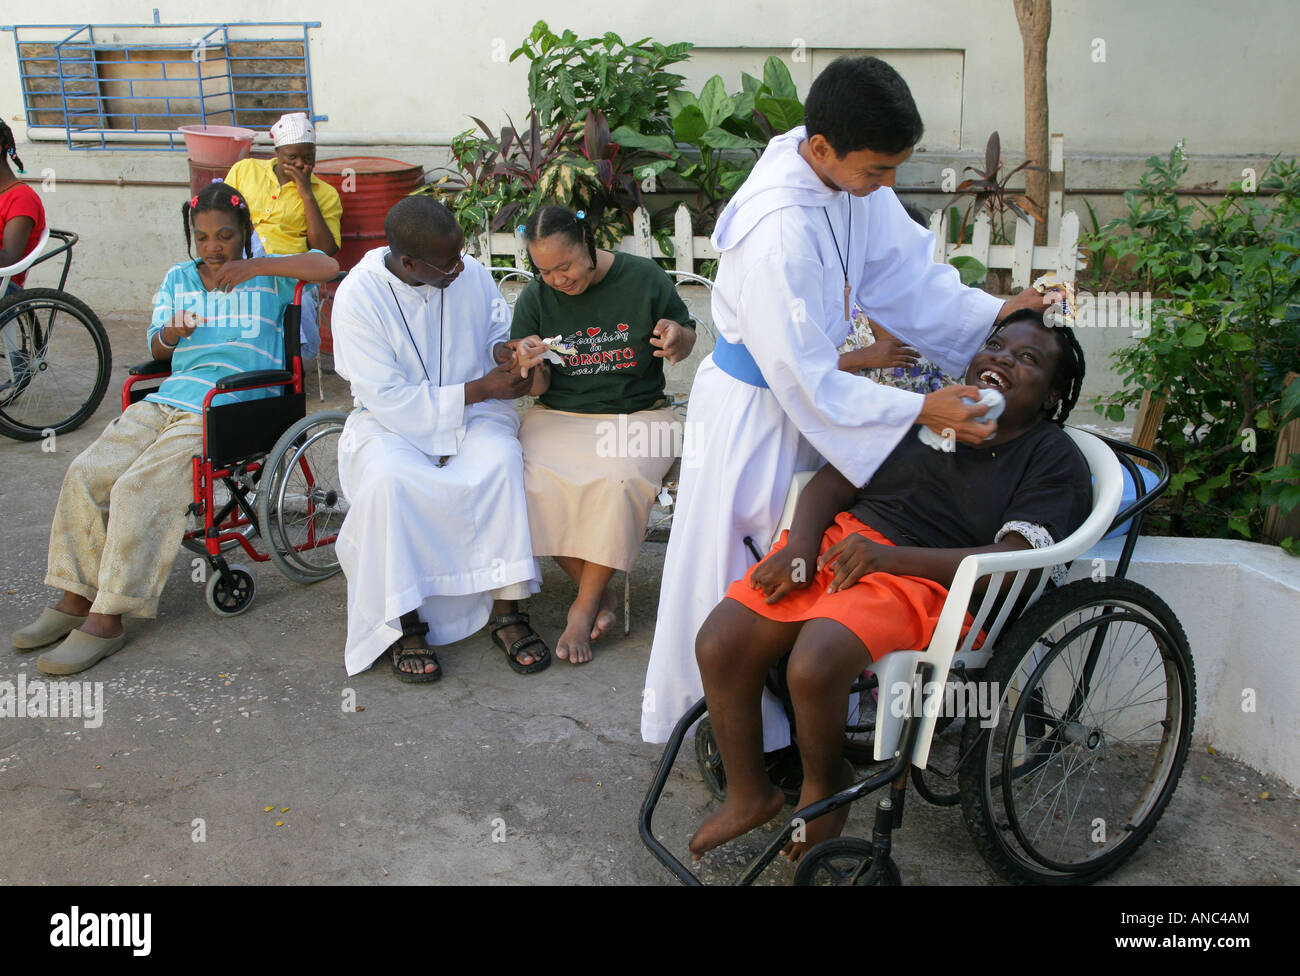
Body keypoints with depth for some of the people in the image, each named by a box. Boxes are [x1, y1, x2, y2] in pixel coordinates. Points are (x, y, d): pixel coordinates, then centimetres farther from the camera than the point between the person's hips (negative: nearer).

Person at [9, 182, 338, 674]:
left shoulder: (267, 275, 7)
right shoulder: (178, 279, 21)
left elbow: (327, 266, -10)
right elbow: (156, 349, 19)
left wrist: (255, 267, -17)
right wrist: (170, 335, -6)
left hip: (230, 411, -6)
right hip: (167, 400, 6)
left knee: (139, 489, -23)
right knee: (85, 475, -12)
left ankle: (107, 619, -18)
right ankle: (76, 597, 0)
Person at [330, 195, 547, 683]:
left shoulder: (472, 274, -3)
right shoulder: (358, 296, -15)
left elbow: (498, 328, 17)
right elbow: (389, 400, -18)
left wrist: (504, 350, -10)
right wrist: (479, 389, -22)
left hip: (473, 415, 3)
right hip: (392, 422, -2)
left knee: (501, 461, -30)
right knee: (388, 478, -35)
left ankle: (507, 610, -23)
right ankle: (404, 624, -21)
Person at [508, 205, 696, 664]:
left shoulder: (644, 278, -2)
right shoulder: (535, 299, 3)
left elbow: (687, 338, 11)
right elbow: (536, 389, 8)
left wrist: (677, 338, -13)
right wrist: (532, 369, -16)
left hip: (638, 415, -2)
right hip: (560, 416, 2)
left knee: (619, 480, -35)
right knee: (536, 485, -29)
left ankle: (585, 604, -15)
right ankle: (600, 593, -9)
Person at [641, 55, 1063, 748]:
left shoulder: (850, 176, -8)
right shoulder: (777, 231, -34)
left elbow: (900, 270, 5)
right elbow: (804, 378, -28)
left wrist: (992, 313, -7)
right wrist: (921, 410, -24)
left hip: (806, 385, 8)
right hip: (754, 410, -8)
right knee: (733, 569, 8)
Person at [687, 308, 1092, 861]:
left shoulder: (1054, 458, 4)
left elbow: (1012, 561, -11)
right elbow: (833, 482, 12)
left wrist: (889, 556, -21)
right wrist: (799, 547, -9)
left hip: (925, 579, -5)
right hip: (840, 541, 5)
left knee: (814, 664, -32)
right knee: (718, 645, -15)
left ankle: (823, 785, 2)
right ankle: (748, 795, 9)